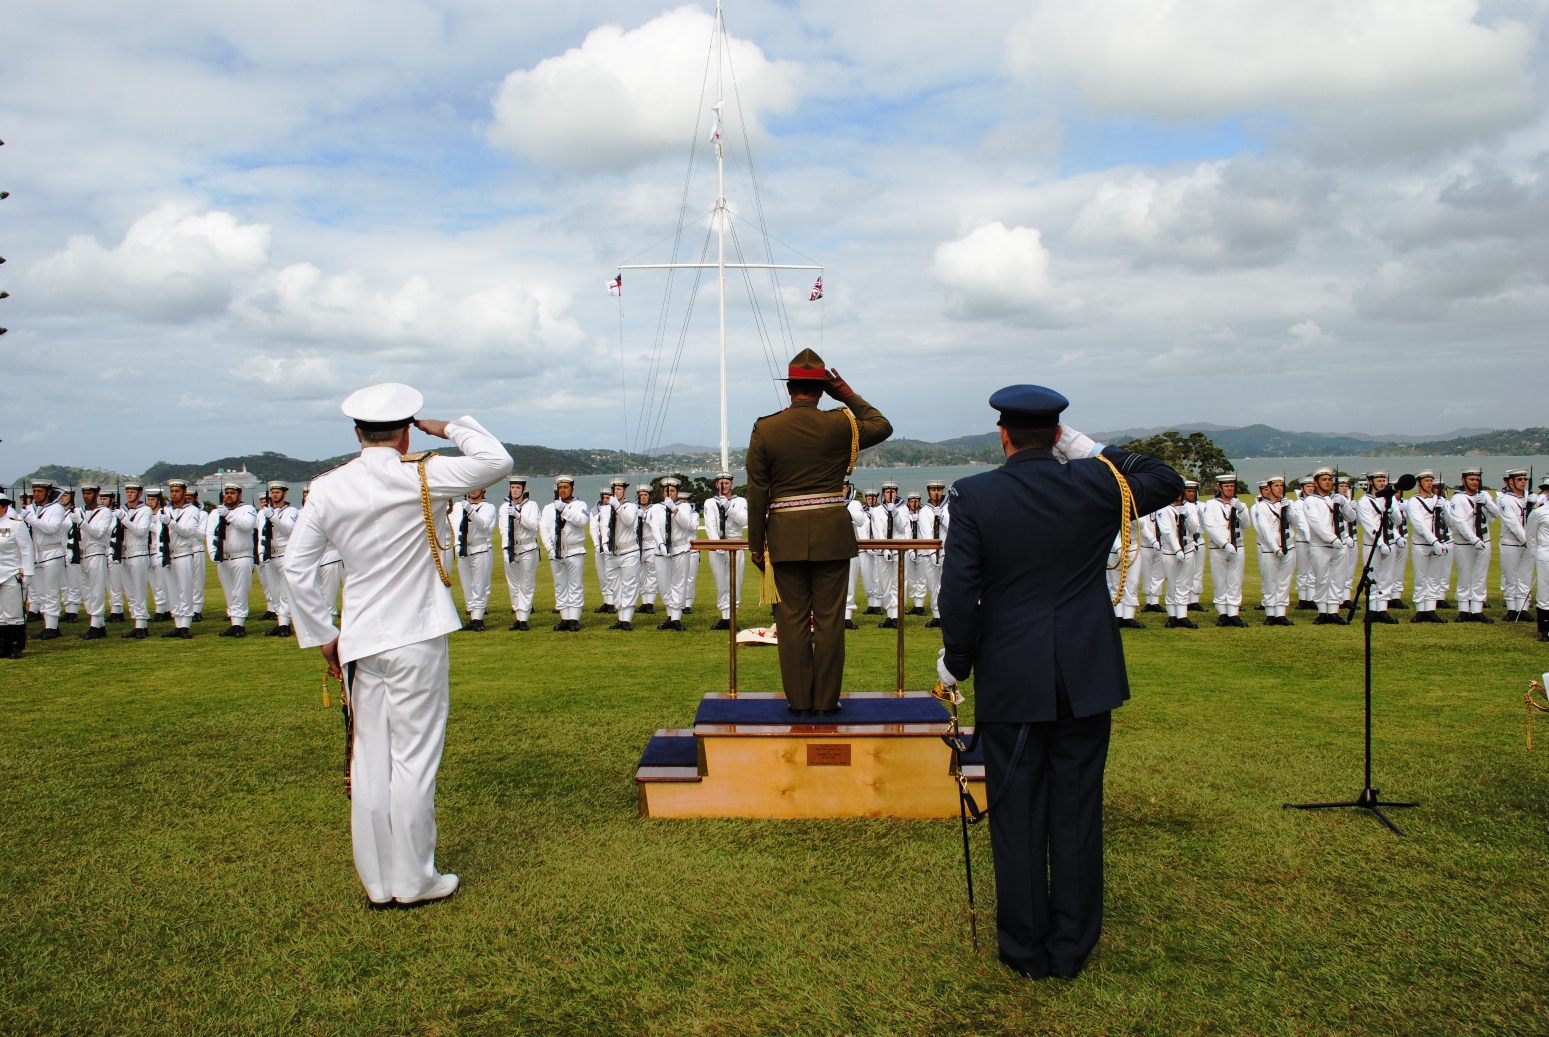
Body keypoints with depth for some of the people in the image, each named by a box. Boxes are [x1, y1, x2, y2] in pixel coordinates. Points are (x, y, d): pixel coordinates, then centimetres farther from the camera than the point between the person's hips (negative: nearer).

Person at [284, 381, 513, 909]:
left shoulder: (326, 489, 2)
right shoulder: (421, 477, -11)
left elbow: (297, 564, 3)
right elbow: (497, 461, -9)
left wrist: (322, 635, 10)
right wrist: (449, 428, 4)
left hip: (358, 644, 5)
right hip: (416, 639, -4)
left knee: (369, 761, 11)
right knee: (414, 760, 3)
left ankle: (377, 883, 21)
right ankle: (414, 880, 13)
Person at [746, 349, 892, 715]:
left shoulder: (764, 430, -2)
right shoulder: (841, 424, -4)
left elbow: (757, 495, -1)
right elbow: (883, 426, 16)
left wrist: (756, 545, 6)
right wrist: (848, 395, 14)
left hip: (786, 537, 1)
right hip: (832, 534, 0)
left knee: (792, 619, 7)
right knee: (830, 618, 6)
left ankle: (799, 700, 12)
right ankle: (827, 700, 12)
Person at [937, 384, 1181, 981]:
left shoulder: (973, 496, -10)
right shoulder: (1095, 485, -4)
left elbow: (959, 590, -11)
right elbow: (1169, 484, 16)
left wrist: (955, 661, 3)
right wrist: (1092, 450, 9)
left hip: (1010, 680, -2)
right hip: (1087, 679, 2)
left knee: (1017, 815, 9)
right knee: (1077, 811, 11)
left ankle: (1026, 952, 20)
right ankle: (1072, 948, 22)